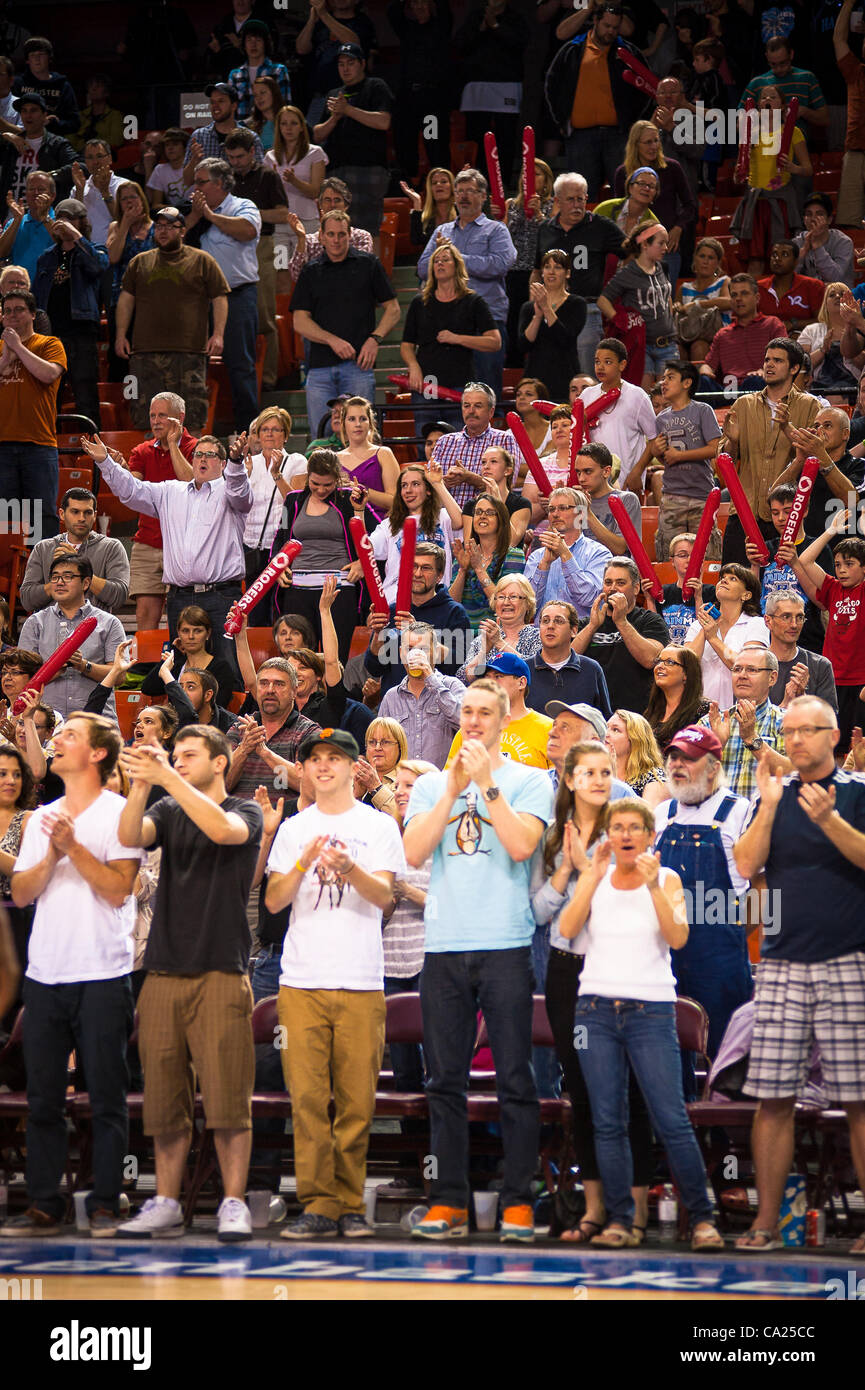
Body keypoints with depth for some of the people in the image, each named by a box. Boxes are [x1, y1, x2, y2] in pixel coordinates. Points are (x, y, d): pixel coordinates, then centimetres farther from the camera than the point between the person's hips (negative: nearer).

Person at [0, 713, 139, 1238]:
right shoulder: (43, 817, 15)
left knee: (107, 1097, -2)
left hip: (102, 975, -6)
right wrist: (52, 856, -7)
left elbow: (118, 889, -12)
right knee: (43, 1099, 6)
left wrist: (73, 847, -15)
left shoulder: (119, 813, -2)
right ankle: (44, 1207, 10)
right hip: (45, 974, 6)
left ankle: (106, 1207, 1)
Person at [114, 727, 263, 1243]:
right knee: (164, 1097, 5)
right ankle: (166, 1204, 10)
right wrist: (141, 787, -20)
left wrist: (167, 778, -21)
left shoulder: (245, 812, 4)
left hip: (221, 972, -4)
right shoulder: (168, 811, 15)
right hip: (163, 970, 4)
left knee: (227, 1093, -7)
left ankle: (234, 1203, -3)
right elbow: (130, 836, -4)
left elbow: (220, 829, -19)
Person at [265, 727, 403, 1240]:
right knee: (307, 1095, -5)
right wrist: (303, 865, -12)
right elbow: (273, 900, 6)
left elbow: (384, 896, -4)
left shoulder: (379, 826, 8)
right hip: (302, 982, 2)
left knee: (357, 1099, -2)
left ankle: (350, 1204, 5)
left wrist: (349, 869, -24)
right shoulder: (294, 829, 14)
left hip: (360, 983, -2)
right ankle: (318, 1203, -2)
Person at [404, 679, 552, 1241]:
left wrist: (487, 784, -9)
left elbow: (521, 844, -10)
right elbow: (414, 852, 1)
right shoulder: (431, 785, 16)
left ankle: (519, 1202, -1)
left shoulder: (530, 781, 6)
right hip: (444, 944, 3)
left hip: (506, 946, -3)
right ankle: (449, 1202, 8)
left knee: (515, 1079, -4)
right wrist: (453, 789, -5)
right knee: (446, 1081, 4)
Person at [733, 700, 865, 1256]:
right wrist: (769, 807, -7)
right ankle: (766, 1221, 6)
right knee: (773, 1099, 1)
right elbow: (747, 866, 4)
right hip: (782, 964, 3)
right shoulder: (776, 795, 13)